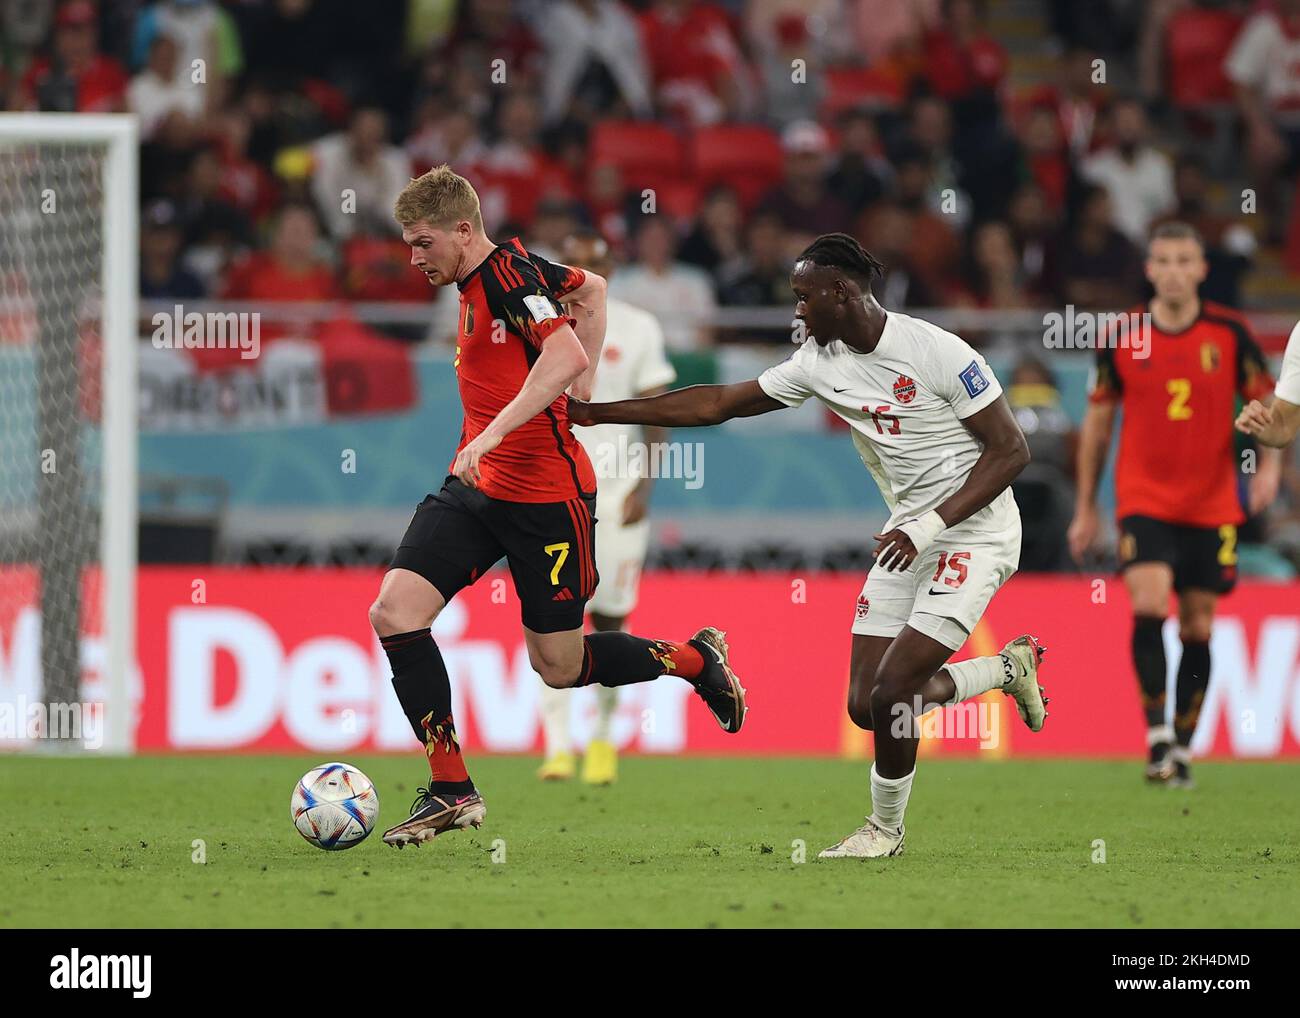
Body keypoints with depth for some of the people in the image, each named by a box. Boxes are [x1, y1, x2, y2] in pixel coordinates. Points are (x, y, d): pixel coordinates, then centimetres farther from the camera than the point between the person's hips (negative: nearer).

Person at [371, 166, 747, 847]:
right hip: (475, 488, 9)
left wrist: (493, 433, -37)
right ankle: (451, 791, -3)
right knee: (394, 611, -10)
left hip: (546, 497, -9)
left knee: (560, 667, 3)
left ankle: (697, 659, 30)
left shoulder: (510, 277, -18)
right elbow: (592, 287, 25)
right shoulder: (484, 278, 10)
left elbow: (569, 357, -34)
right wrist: (582, 392, 20)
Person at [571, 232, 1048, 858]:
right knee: (866, 705, 1)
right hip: (912, 533, 8)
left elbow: (1010, 449, -16)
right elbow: (720, 404, 7)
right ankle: (1009, 669, 24)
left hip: (973, 532, -8)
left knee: (891, 693, -15)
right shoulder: (820, 362, 1)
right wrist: (597, 413, 4)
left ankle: (885, 828, 10)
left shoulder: (936, 353, -19)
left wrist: (930, 525, -23)